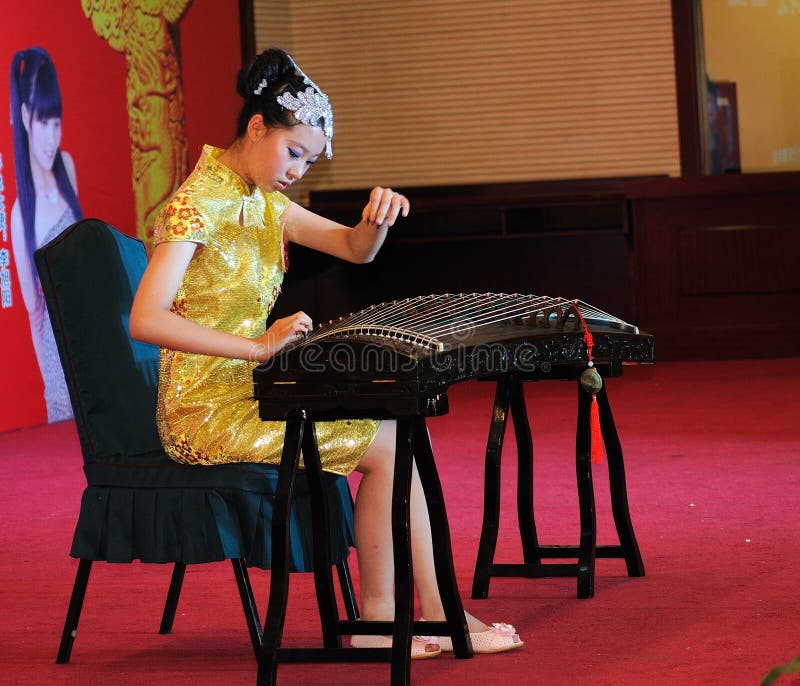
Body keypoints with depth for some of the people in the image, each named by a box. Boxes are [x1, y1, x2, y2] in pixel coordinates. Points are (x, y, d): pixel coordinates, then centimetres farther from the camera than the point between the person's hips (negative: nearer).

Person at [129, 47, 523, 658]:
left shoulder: (263, 202, 11)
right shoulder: (198, 204, -16)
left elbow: (354, 249, 15)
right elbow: (146, 320, -28)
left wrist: (378, 218, -9)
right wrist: (259, 346, -32)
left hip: (248, 393, 9)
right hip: (204, 411, -9)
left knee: (398, 428, -2)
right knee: (385, 442, -10)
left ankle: (432, 609, -6)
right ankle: (376, 615, -1)